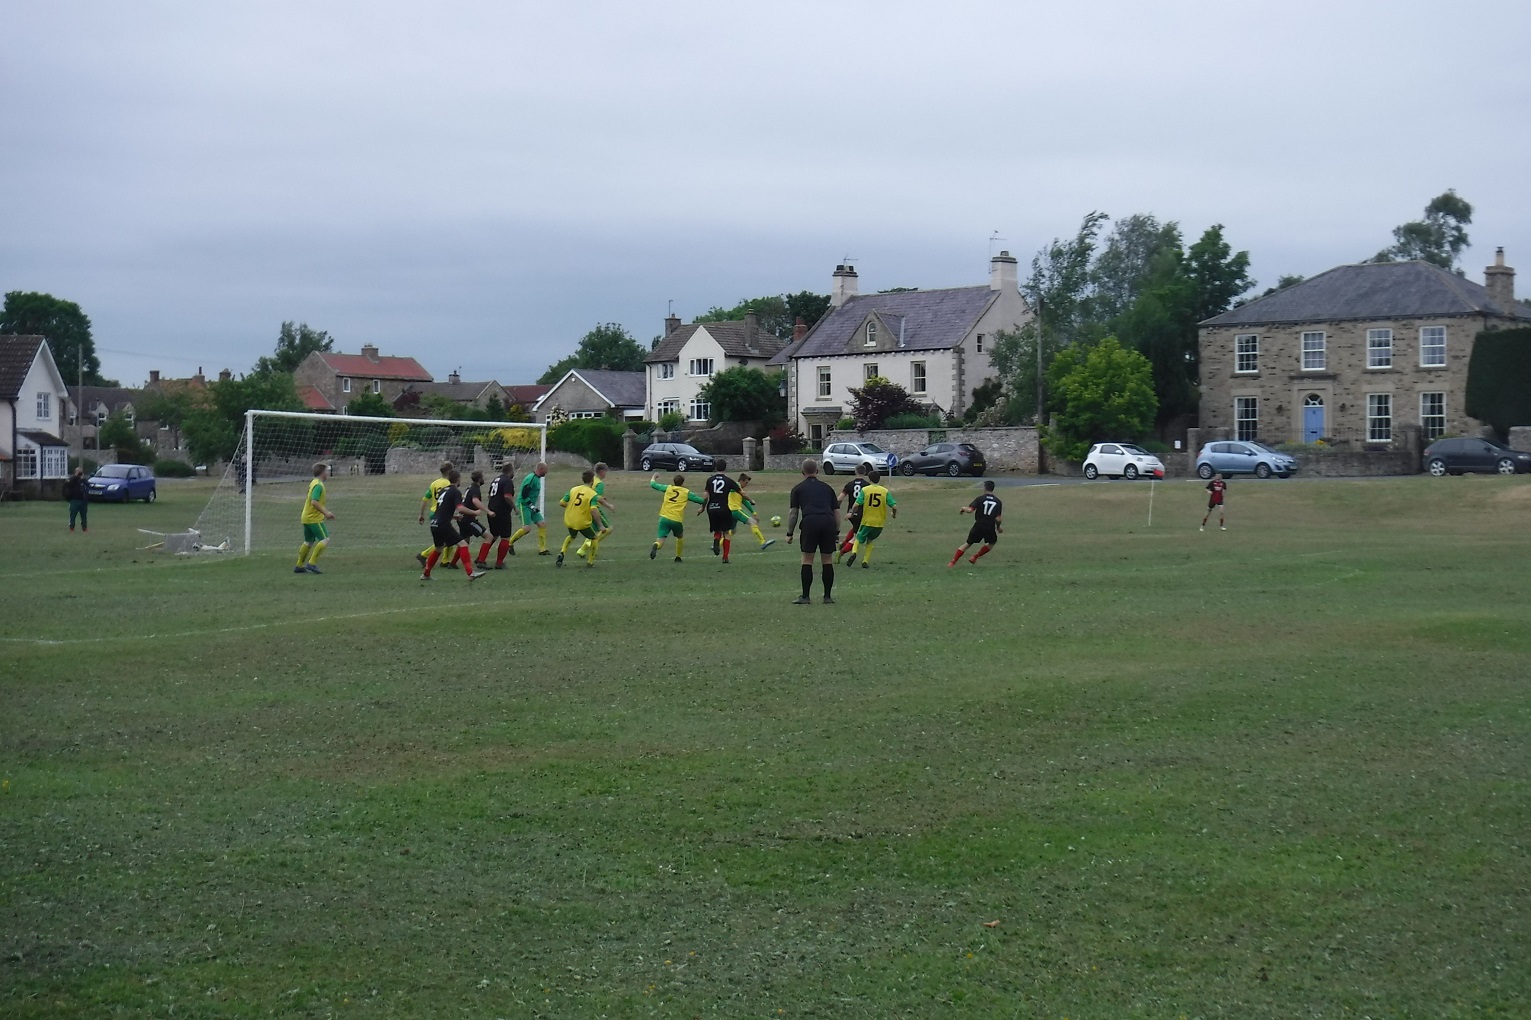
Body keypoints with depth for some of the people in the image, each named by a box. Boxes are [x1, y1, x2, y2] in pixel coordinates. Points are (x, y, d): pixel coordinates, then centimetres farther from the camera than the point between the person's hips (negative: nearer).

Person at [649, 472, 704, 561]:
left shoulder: (668, 488, 12)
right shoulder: (686, 492, 8)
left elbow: (653, 484, 21)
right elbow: (702, 501, 10)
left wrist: (653, 477, 41)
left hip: (664, 518, 1)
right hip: (677, 520, -1)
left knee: (661, 539, -5)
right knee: (680, 537, 28)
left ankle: (655, 547, -38)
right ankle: (678, 557, 33)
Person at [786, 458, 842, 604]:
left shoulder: (798, 488, 16)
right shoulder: (827, 488, 23)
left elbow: (793, 512, 10)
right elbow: (836, 511, 19)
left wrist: (789, 534, 15)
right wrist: (837, 532, 24)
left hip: (810, 522, -2)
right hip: (828, 522, 2)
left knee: (807, 561, 5)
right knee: (827, 561, 10)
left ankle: (805, 597, 5)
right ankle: (828, 596, 13)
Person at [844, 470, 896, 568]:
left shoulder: (865, 489, -5)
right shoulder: (885, 491, -1)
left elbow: (857, 504, -14)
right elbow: (894, 506, -7)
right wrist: (894, 514, 15)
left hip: (866, 521, -2)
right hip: (879, 523, 2)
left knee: (859, 540, 15)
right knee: (870, 541, 23)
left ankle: (854, 552, -15)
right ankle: (865, 561, 12)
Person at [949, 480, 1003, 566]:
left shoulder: (980, 499, -4)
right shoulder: (998, 502, 2)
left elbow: (970, 510, -16)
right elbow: (997, 518, -4)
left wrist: (963, 508, 6)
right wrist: (998, 527, 16)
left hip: (978, 526, 0)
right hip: (990, 528, 0)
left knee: (967, 544, 13)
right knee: (992, 543, 31)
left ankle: (953, 562, 5)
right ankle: (975, 557, 23)